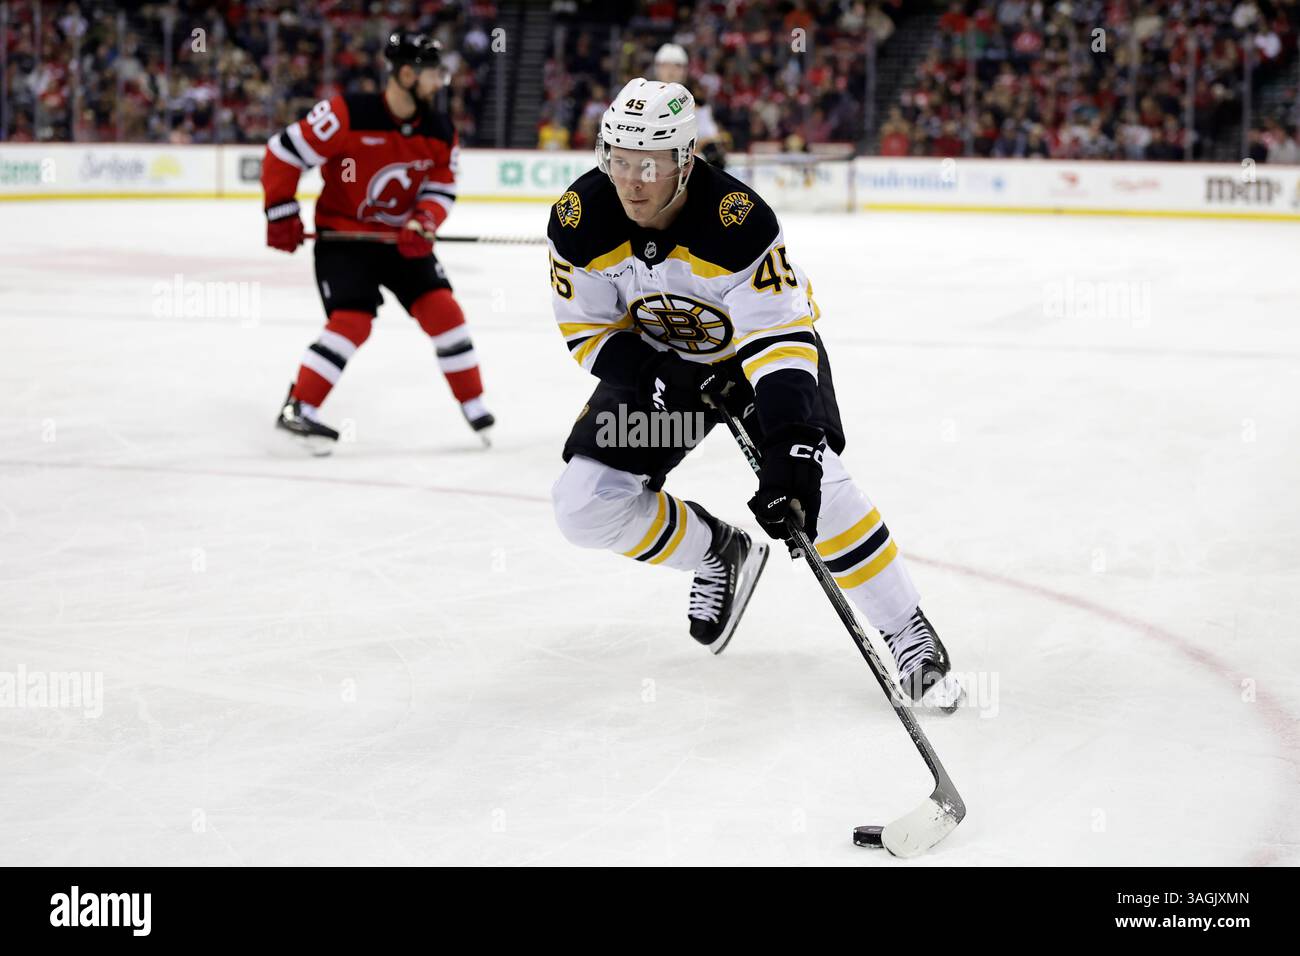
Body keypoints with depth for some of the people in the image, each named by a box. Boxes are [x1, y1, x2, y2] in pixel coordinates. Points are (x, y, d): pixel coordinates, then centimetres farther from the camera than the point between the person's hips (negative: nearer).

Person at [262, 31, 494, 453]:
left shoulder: (440, 132, -6)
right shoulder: (348, 115, -24)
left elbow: (441, 188, 2)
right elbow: (284, 151, -17)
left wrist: (424, 221, -19)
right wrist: (281, 213, -13)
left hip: (402, 239, 5)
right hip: (342, 234, -5)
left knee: (442, 308, -4)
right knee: (353, 321, -18)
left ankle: (475, 408, 10)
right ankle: (297, 409, -5)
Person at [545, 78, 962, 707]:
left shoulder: (738, 219, -35)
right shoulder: (579, 222, -23)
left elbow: (779, 338, -36)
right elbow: (588, 331, -10)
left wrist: (792, 445, -48)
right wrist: (664, 380, -26)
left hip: (763, 337, -4)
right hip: (657, 359, 4)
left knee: (813, 485, -24)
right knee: (585, 507, -9)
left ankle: (910, 636, -9)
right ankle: (720, 555, 17)